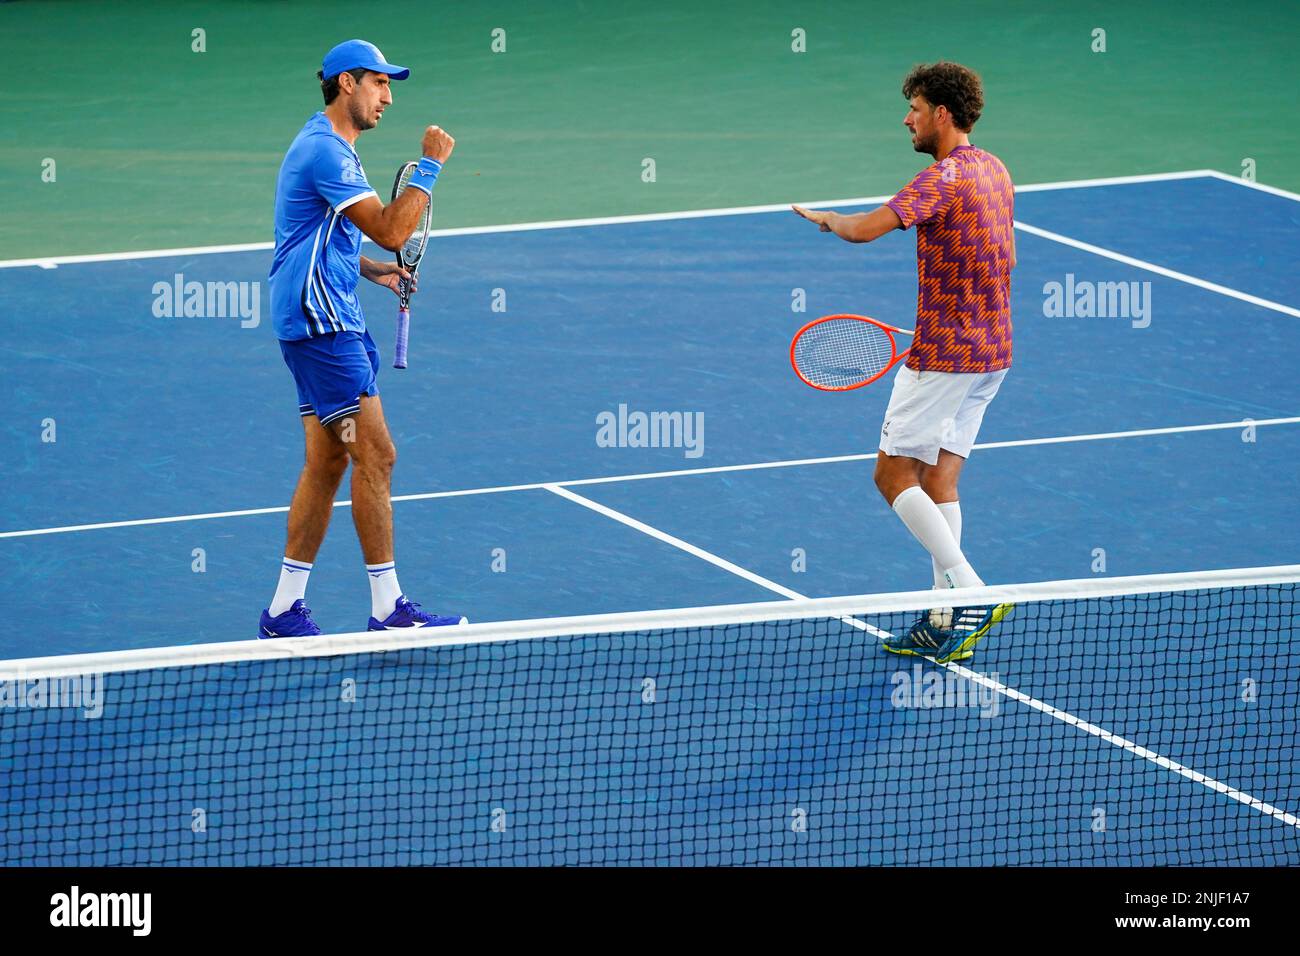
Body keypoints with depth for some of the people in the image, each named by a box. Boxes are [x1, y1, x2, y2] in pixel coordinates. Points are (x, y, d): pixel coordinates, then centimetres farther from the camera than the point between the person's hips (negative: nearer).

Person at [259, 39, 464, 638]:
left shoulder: (327, 146, 18)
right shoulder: (325, 150, -16)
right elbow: (390, 230, -20)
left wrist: (375, 271, 15)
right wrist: (430, 167, -14)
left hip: (329, 318, 11)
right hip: (319, 320, -11)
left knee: (327, 461, 10)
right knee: (375, 456, -9)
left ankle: (285, 611, 12)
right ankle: (387, 610, -6)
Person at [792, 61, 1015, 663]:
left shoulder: (943, 178, -18)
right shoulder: (994, 170, 11)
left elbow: (866, 229, -30)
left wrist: (830, 219, -6)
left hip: (945, 354, -9)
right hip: (992, 350, 9)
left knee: (894, 475, -1)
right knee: (938, 481, 11)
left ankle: (972, 596, -12)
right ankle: (945, 624, 8)